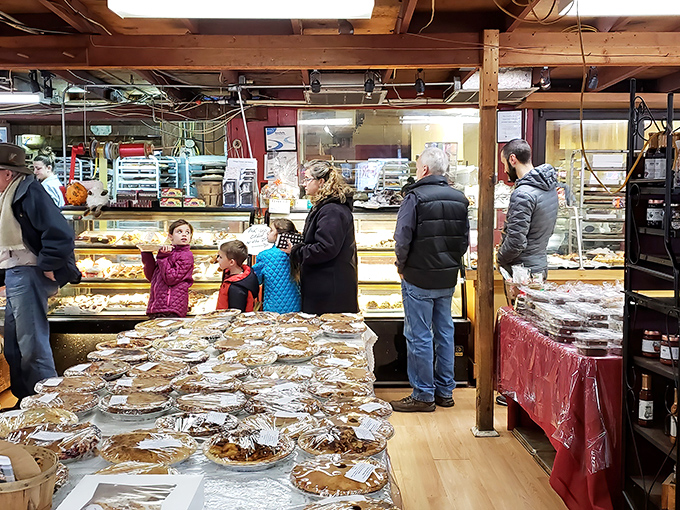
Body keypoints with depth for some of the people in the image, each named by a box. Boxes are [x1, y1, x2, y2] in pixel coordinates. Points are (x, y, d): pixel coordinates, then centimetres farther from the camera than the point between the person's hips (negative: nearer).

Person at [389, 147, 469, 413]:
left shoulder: (415, 197, -14)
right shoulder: (460, 199, 6)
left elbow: (403, 239, -16)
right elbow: (465, 239, 11)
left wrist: (402, 267, -1)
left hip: (419, 279, -7)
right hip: (448, 279, 7)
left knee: (419, 337, 2)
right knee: (444, 332, 15)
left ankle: (423, 395, 9)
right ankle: (445, 391, 24)